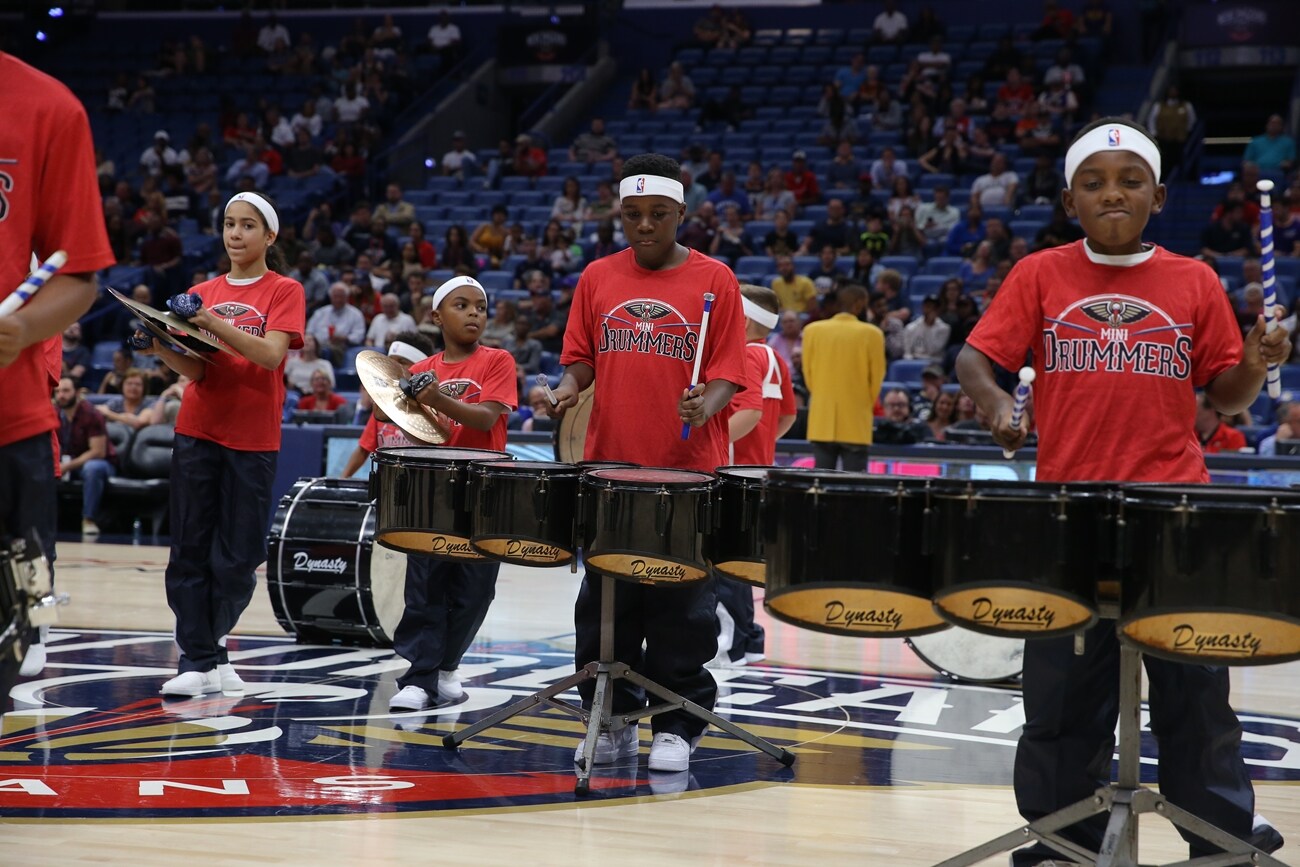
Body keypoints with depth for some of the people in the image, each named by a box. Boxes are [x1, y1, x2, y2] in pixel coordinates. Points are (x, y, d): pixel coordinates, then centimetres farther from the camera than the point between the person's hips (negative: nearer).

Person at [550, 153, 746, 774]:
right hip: (610, 466, 3)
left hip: (688, 472, -3)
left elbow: (727, 371, -3)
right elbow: (580, 356, 13)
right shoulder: (598, 278, 9)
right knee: (605, 603, 8)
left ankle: (676, 725, 9)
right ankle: (612, 719, 19)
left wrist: (706, 405, -22)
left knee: (682, 610, 0)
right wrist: (569, 387, -8)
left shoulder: (714, 280, -1)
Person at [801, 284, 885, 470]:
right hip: (856, 424, -2)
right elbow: (877, 377, 0)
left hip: (821, 422, 2)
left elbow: (807, 373, 6)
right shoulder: (871, 334, -7)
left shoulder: (812, 330, -1)